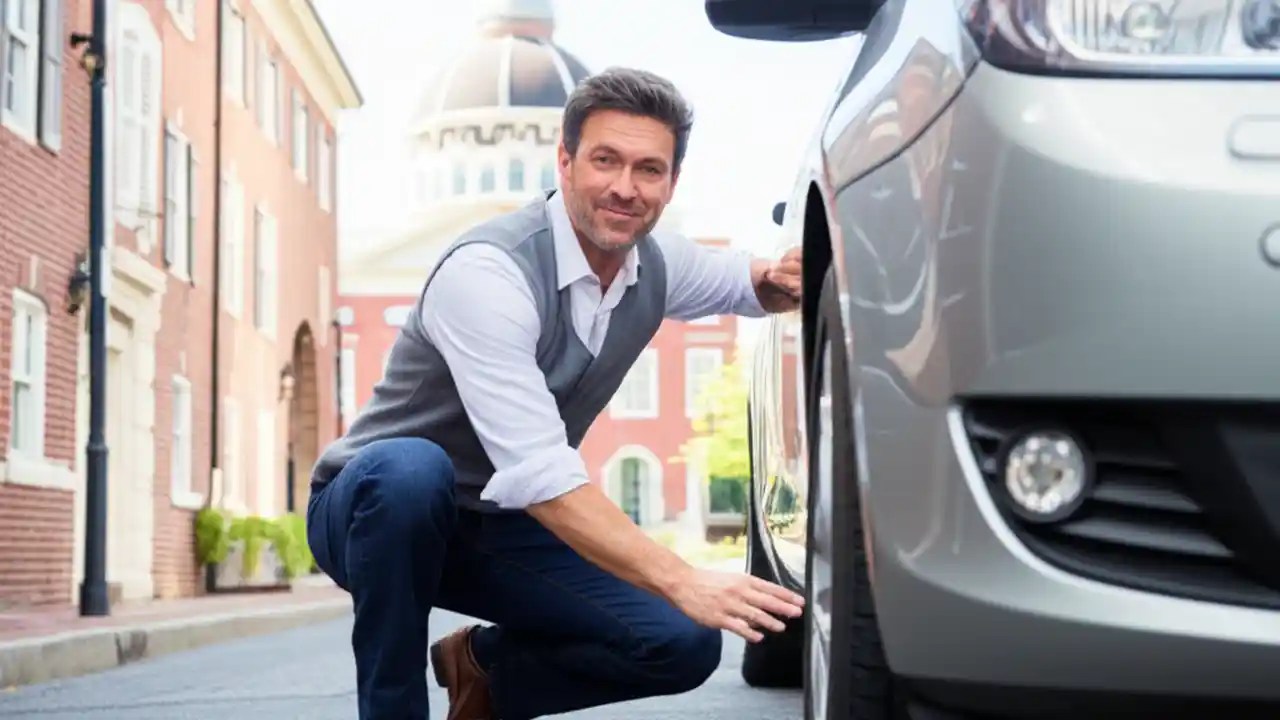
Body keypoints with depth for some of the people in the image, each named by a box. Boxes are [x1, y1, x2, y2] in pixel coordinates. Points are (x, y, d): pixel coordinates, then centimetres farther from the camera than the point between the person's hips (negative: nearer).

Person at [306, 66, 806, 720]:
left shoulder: (657, 265, -5)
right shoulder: (488, 270, -28)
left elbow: (743, 282, 17)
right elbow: (535, 471, -37)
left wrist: (784, 278, -10)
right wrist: (682, 582, -44)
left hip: (504, 529, 6)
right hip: (377, 505, -6)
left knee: (684, 646, -11)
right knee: (412, 471, -41)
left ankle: (484, 666, 13)